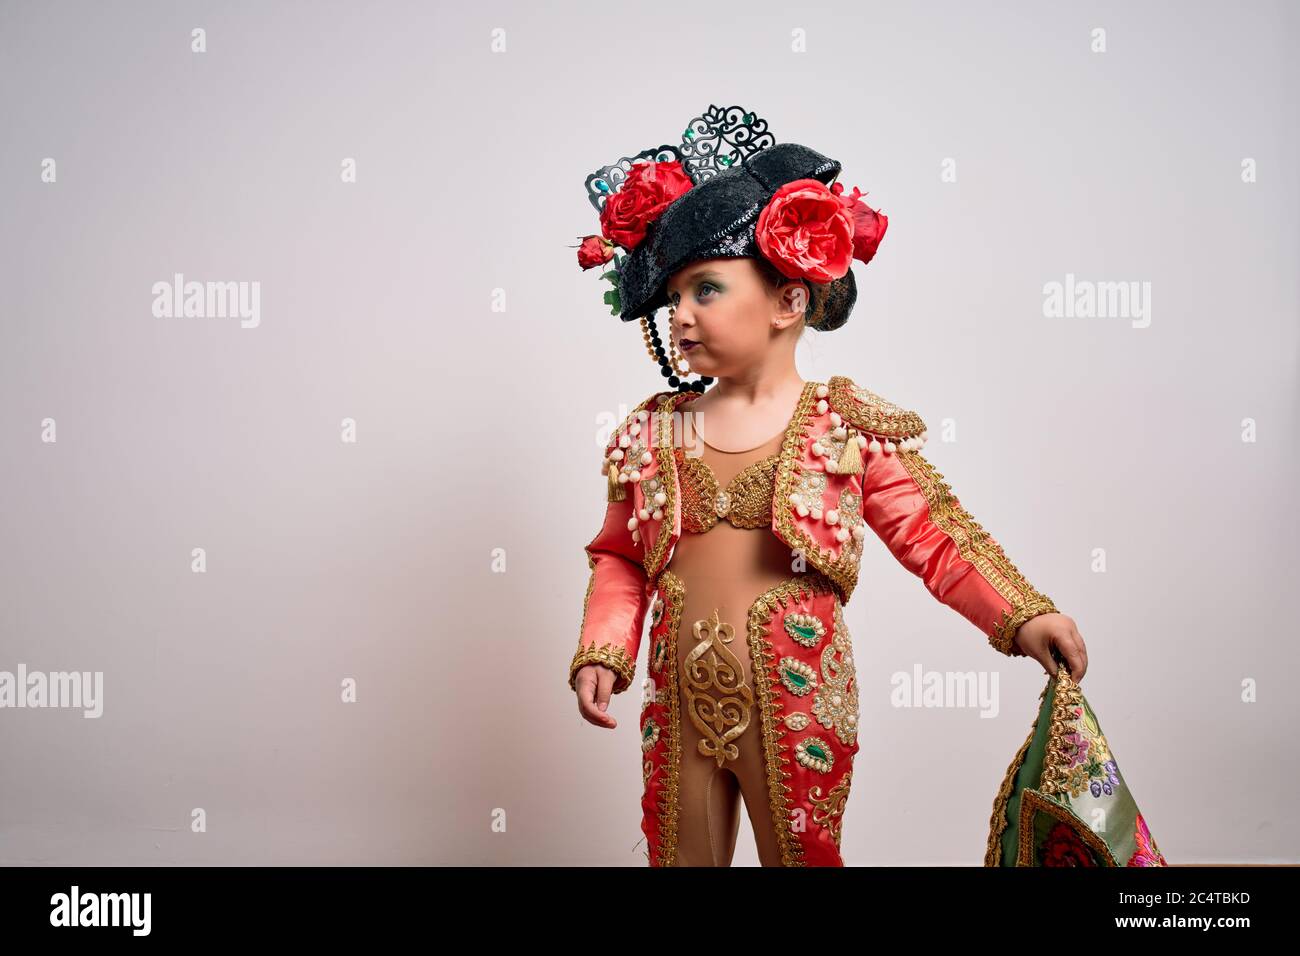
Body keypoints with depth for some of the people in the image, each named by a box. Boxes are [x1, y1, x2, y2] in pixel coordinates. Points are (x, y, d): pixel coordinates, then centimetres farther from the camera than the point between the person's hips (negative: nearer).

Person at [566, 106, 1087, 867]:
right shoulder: (653, 431, 2)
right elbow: (620, 558, 10)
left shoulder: (848, 424, -7)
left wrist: (1023, 614, -16)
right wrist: (602, 651, -2)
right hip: (681, 704, 3)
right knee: (678, 854, 17)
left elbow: (934, 534, -6)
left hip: (794, 707, -3)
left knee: (802, 854, 14)